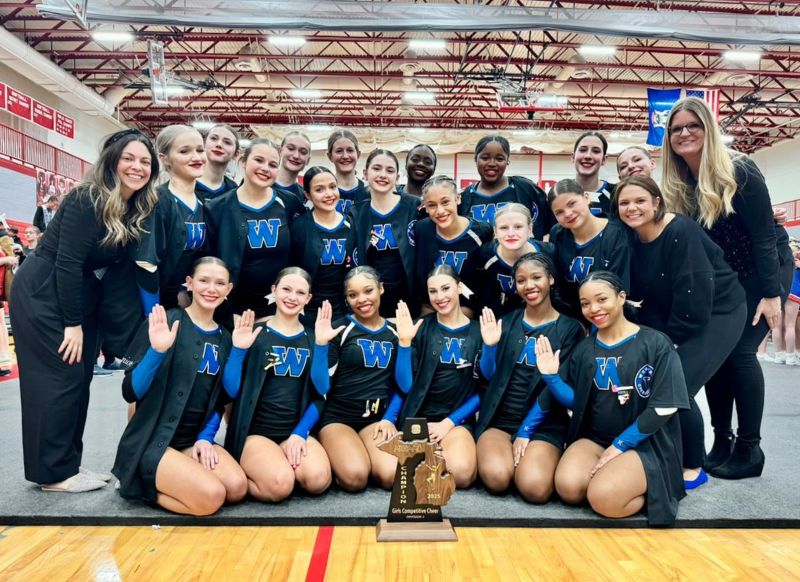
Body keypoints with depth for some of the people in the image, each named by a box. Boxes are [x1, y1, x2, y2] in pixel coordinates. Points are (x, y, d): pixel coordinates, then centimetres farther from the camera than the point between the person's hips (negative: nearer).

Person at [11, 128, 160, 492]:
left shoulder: (140, 209, 2)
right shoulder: (88, 200, -21)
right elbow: (66, 262, -23)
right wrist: (73, 323, -20)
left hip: (80, 295, 8)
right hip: (42, 294, -8)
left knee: (80, 380, 9)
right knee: (60, 378, -5)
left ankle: (67, 464, 21)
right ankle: (54, 472, 8)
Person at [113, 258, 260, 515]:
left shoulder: (224, 338, 8)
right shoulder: (164, 322, -8)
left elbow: (226, 397, 5)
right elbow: (131, 392, -13)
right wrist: (157, 351, -26)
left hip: (196, 439, 5)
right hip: (152, 439, -5)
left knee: (237, 488, -20)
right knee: (211, 495, -26)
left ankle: (162, 482, 4)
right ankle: (141, 485, 2)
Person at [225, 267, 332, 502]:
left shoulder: (312, 339, 9)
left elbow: (320, 392, 0)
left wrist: (299, 433, -13)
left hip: (297, 431, 3)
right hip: (255, 430, -2)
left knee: (318, 479, -26)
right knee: (280, 484, -29)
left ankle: (284, 462, 3)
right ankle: (241, 474, 1)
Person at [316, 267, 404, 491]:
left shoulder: (395, 332, 9)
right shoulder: (339, 329, -2)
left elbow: (402, 385, 13)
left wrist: (389, 419, -2)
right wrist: (321, 345, -19)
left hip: (378, 418, 3)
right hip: (338, 417, -2)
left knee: (392, 475, -25)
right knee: (355, 477, -28)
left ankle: (361, 451, 6)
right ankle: (336, 455, 6)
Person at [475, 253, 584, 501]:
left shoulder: (569, 329, 3)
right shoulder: (506, 322, 10)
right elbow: (489, 375, 9)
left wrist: (526, 431, -8)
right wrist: (490, 346, -12)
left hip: (544, 423, -1)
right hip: (499, 418, 2)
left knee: (535, 488, -27)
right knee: (496, 478, -27)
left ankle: (533, 458, 4)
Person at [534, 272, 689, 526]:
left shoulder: (655, 343, -7)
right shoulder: (584, 349, 7)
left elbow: (663, 408, -10)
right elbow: (576, 402, 9)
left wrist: (619, 446, -11)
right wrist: (551, 377, -8)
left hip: (644, 443, -3)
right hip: (593, 438, 4)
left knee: (603, 498, -28)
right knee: (568, 487, -26)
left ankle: (648, 486, 1)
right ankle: (605, 474, 3)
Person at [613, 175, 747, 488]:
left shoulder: (681, 232, -23)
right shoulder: (633, 240, -2)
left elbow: (694, 293, -25)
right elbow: (642, 293, 5)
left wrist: (671, 340, -20)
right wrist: (653, 337, -6)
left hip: (717, 313, -7)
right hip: (671, 316, 7)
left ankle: (693, 467, 5)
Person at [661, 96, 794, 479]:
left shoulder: (739, 171, -21)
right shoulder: (677, 185, -5)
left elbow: (765, 234, -21)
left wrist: (771, 293, -22)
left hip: (764, 271, -6)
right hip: (723, 278, 6)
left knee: (740, 350, -12)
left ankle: (749, 449, 0)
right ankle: (722, 443, 10)